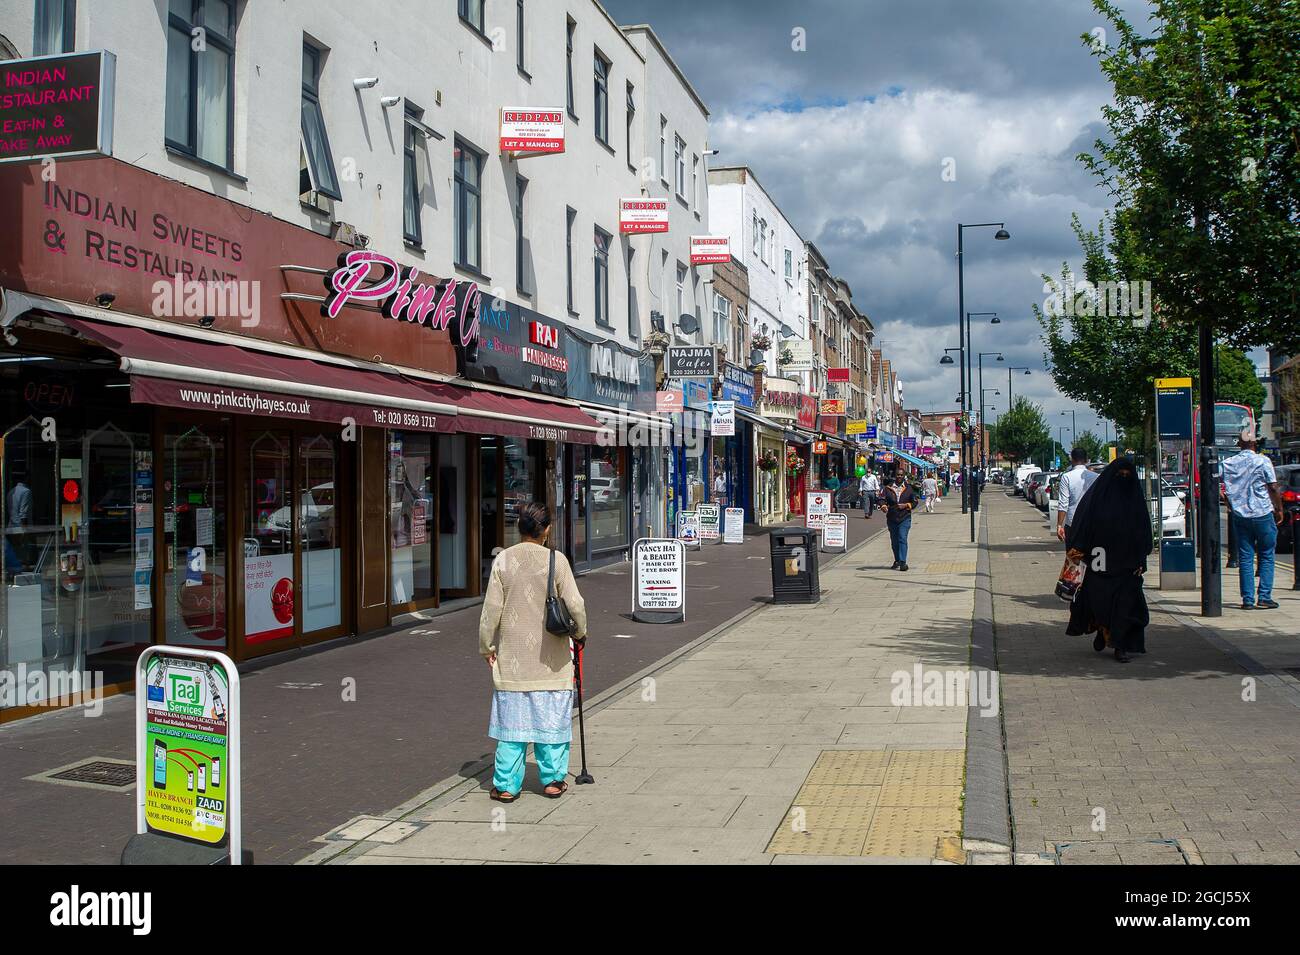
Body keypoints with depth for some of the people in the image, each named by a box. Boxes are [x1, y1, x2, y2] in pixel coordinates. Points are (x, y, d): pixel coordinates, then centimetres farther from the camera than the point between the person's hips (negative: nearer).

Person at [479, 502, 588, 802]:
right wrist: (580, 632, 12)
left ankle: (506, 785, 10)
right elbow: (575, 604, -8)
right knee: (551, 717, 10)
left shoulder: (503, 560, -4)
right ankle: (553, 779, 17)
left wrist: (487, 647, 9)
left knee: (512, 718, 8)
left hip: (512, 658, 1)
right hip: (550, 658, -1)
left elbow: (491, 609, -2)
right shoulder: (556, 560, -8)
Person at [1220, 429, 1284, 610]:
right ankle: (1264, 598, 2)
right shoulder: (1263, 461, -6)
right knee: (1266, 556, 7)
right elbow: (1273, 488, -6)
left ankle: (1248, 600, 5)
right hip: (1263, 514, -3)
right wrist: (1279, 509, 6)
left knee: (1245, 558, 6)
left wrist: (1229, 505, 9)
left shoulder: (1227, 463, 3)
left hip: (1239, 515, 3)